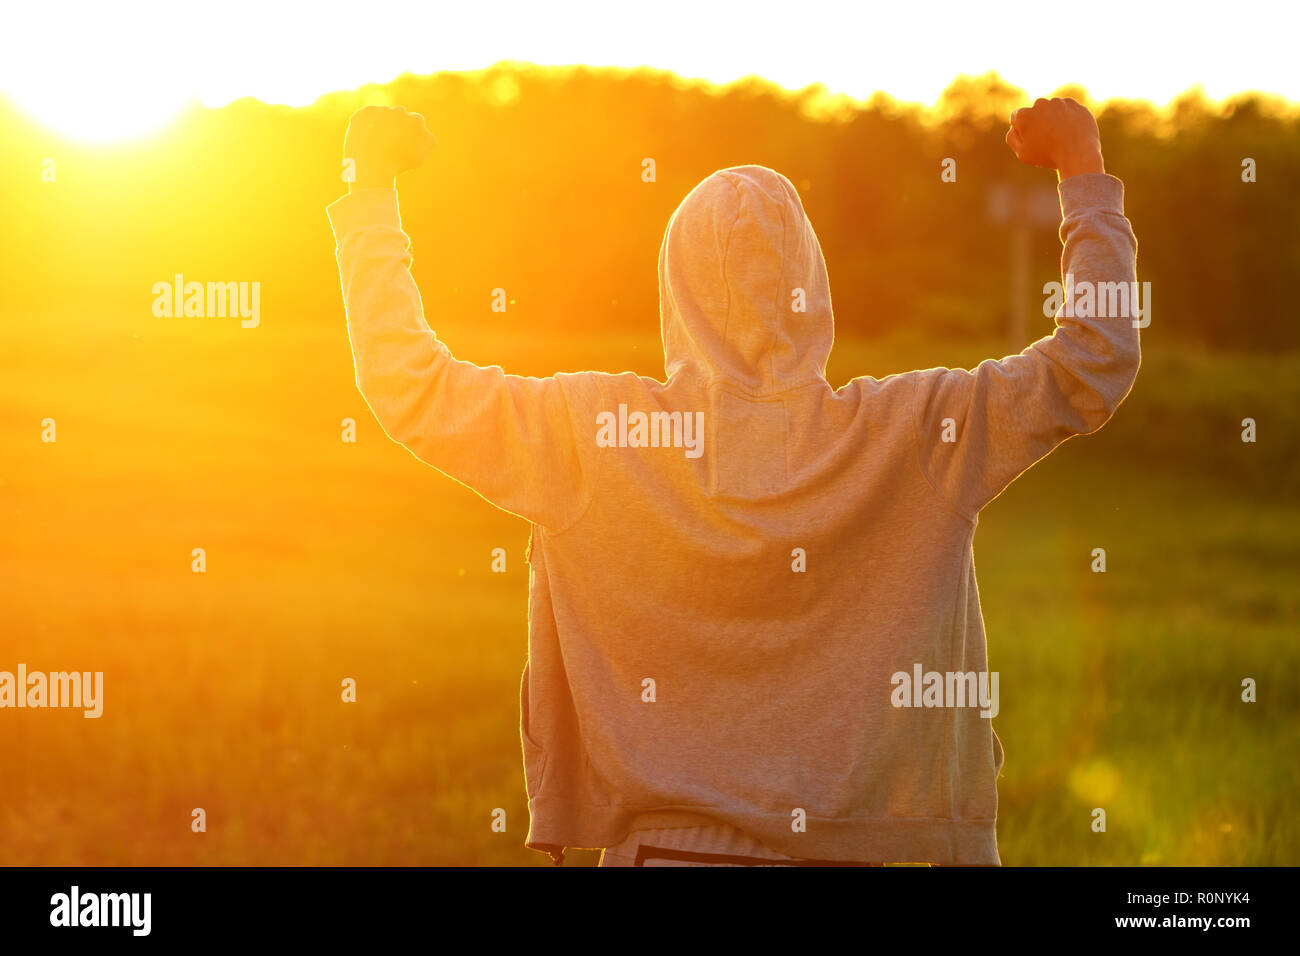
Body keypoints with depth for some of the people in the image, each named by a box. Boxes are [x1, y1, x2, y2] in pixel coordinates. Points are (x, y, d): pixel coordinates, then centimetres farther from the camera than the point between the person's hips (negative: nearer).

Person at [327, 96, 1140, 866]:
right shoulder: (905, 435, -8)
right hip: (843, 848, 0)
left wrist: (372, 192, 9)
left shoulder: (592, 435, -9)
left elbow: (409, 382, 0)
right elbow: (1090, 368, -1)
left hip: (661, 846, 0)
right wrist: (1086, 173, 8)